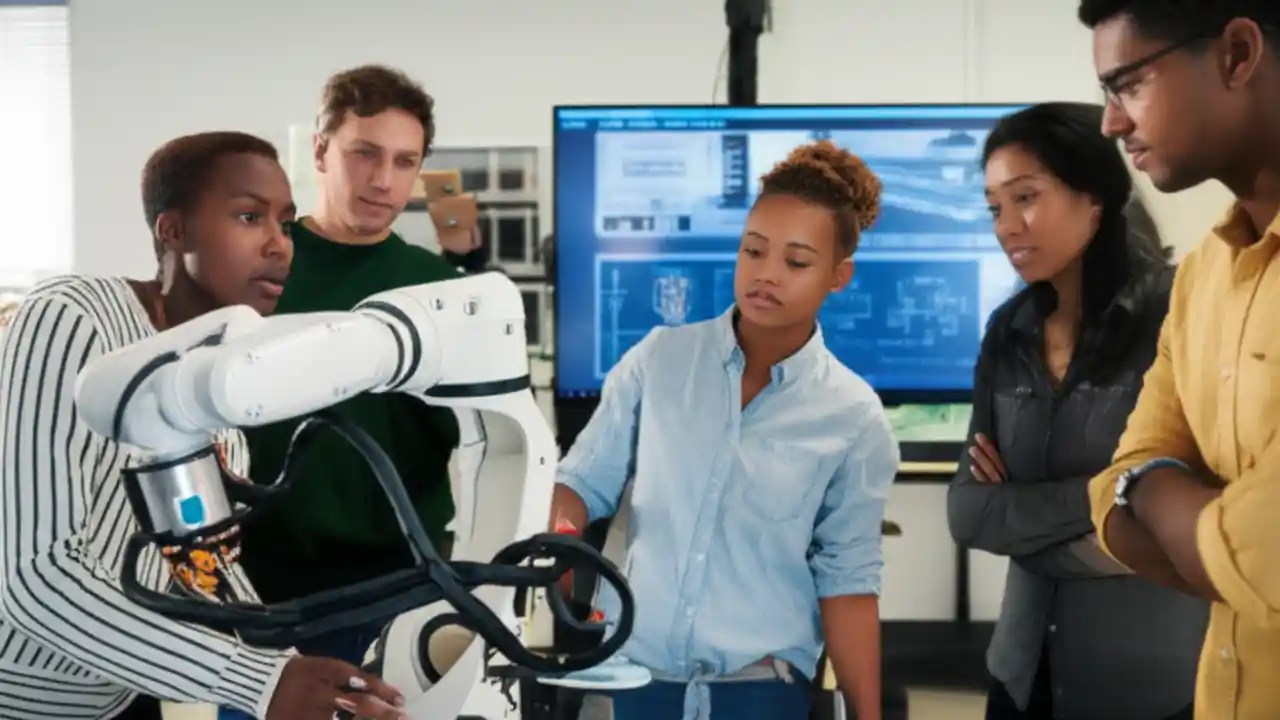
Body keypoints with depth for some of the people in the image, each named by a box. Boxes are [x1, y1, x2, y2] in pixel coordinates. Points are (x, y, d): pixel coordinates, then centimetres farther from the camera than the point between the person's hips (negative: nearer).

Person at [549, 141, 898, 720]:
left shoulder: (853, 418, -5)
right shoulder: (657, 359, -2)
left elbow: (846, 579, -2)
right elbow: (585, 481, 4)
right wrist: (558, 540, -16)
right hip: (632, 672, 2)